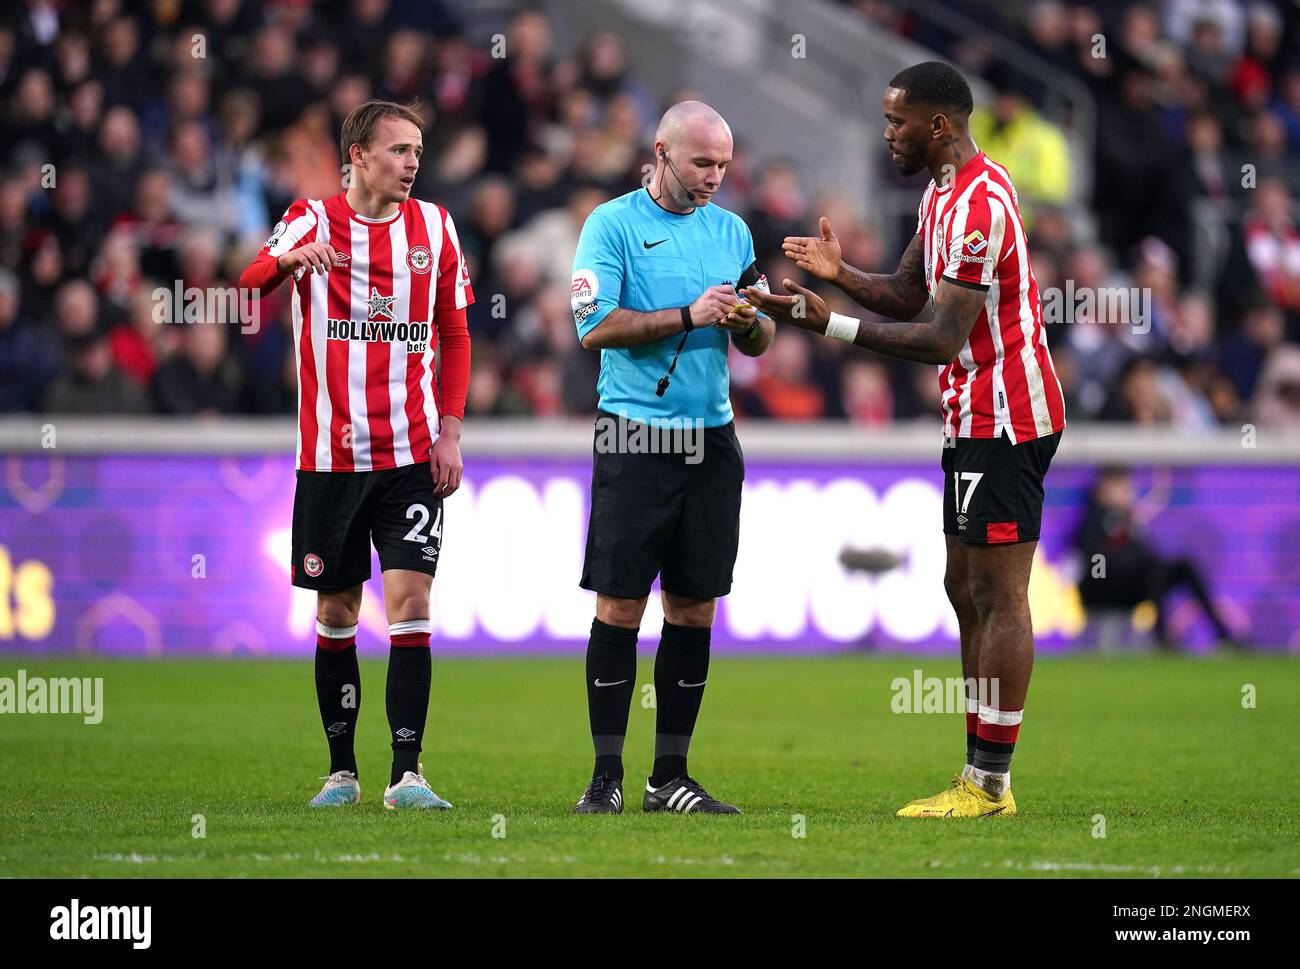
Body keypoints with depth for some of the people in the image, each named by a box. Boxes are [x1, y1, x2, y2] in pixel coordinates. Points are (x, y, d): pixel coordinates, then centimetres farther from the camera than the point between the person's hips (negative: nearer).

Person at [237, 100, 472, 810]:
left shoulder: (433, 227, 6)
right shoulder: (312, 220, 0)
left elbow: (454, 336, 12)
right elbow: (248, 286, -15)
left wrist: (450, 432, 2)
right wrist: (287, 257, -37)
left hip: (412, 455, 1)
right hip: (330, 454, -1)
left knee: (410, 605, -9)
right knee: (335, 613, 6)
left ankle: (407, 773, -8)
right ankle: (341, 771, 17)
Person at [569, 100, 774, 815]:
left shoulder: (730, 230, 14)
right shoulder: (614, 223, -2)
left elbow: (761, 342, 15)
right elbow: (595, 326, -12)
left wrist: (748, 321, -8)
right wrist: (688, 315, -16)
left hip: (712, 436, 5)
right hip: (635, 434, -5)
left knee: (695, 607, 5)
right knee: (620, 604, -5)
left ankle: (670, 777, 11)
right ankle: (606, 776, 0)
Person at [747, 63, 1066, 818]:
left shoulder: (978, 205, -21)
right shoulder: (946, 191, 13)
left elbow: (942, 338, -24)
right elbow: (909, 295, 18)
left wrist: (829, 324, -23)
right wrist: (842, 274, -1)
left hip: (1003, 419, -11)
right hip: (978, 416, 11)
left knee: (998, 597, -8)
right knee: (968, 590, 12)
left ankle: (989, 784, -6)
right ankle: (984, 777, 15)